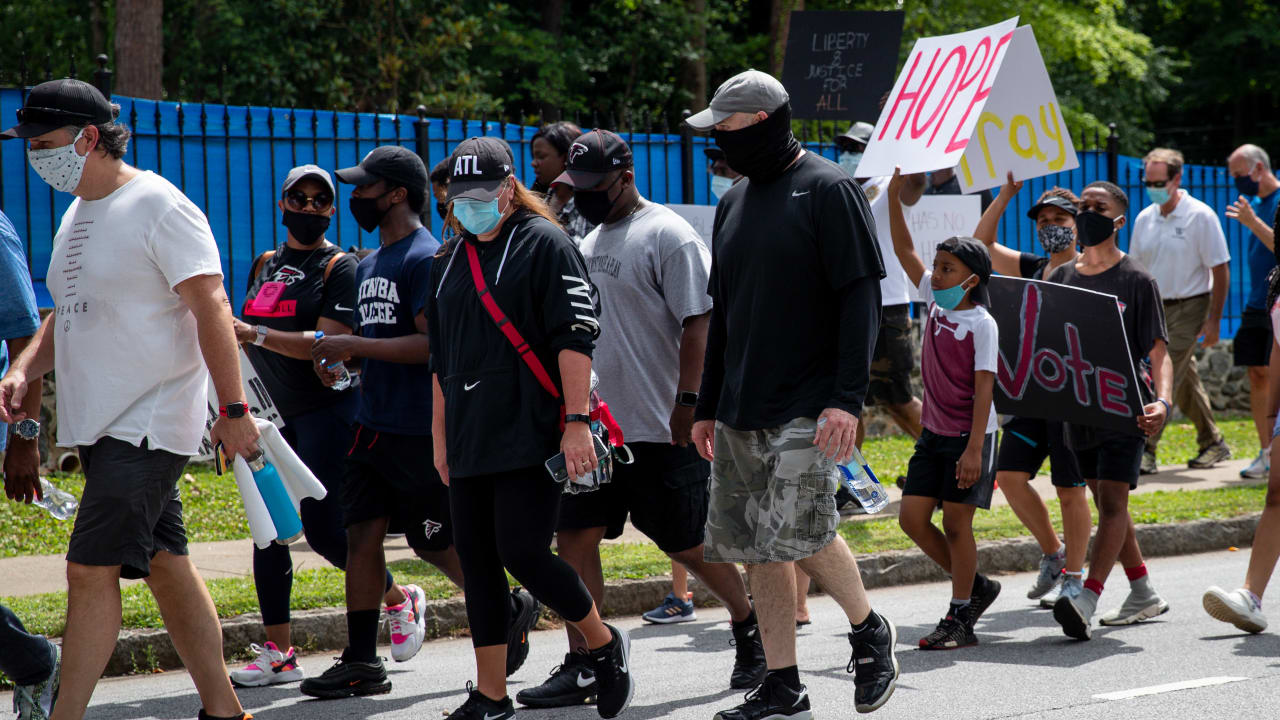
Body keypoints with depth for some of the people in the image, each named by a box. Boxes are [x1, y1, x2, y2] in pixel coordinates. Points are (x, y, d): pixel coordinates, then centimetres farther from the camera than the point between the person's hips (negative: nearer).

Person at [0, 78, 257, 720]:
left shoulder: (157, 206, -12)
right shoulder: (77, 214, 16)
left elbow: (211, 308, -16)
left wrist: (233, 409, -20)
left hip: (150, 423, -9)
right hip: (100, 426, 9)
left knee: (91, 570, -13)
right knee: (165, 565, 11)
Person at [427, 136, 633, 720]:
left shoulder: (544, 243, -4)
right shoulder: (450, 260, 17)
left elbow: (576, 337, -10)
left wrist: (576, 421, -18)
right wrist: (441, 439, 21)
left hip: (531, 434, -7)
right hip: (469, 443, 7)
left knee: (522, 551, -14)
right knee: (477, 562, 5)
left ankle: (605, 644, 9)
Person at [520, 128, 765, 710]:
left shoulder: (668, 236, -11)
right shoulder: (591, 240, 16)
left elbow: (699, 324, -16)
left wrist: (687, 402, -21)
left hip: (662, 429, -8)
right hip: (596, 425, 8)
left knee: (687, 546, 2)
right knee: (574, 537, 1)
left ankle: (748, 625, 25)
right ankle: (581, 667, 6)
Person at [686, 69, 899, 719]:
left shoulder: (829, 190, -6)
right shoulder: (735, 202, 16)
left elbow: (861, 299, -11)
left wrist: (847, 398, -19)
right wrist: (707, 408, 20)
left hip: (807, 409, -7)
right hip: (740, 415, 7)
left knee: (799, 532, -16)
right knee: (754, 547, 5)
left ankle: (868, 629, 10)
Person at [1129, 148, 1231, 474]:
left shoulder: (1200, 216, -11)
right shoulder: (1144, 219, 6)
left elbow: (1221, 270, -10)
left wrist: (1214, 320, -13)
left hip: (1188, 308, -6)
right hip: (1155, 310, 6)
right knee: (1185, 382, 13)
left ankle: (1145, 450, -13)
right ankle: (1213, 444, 26)